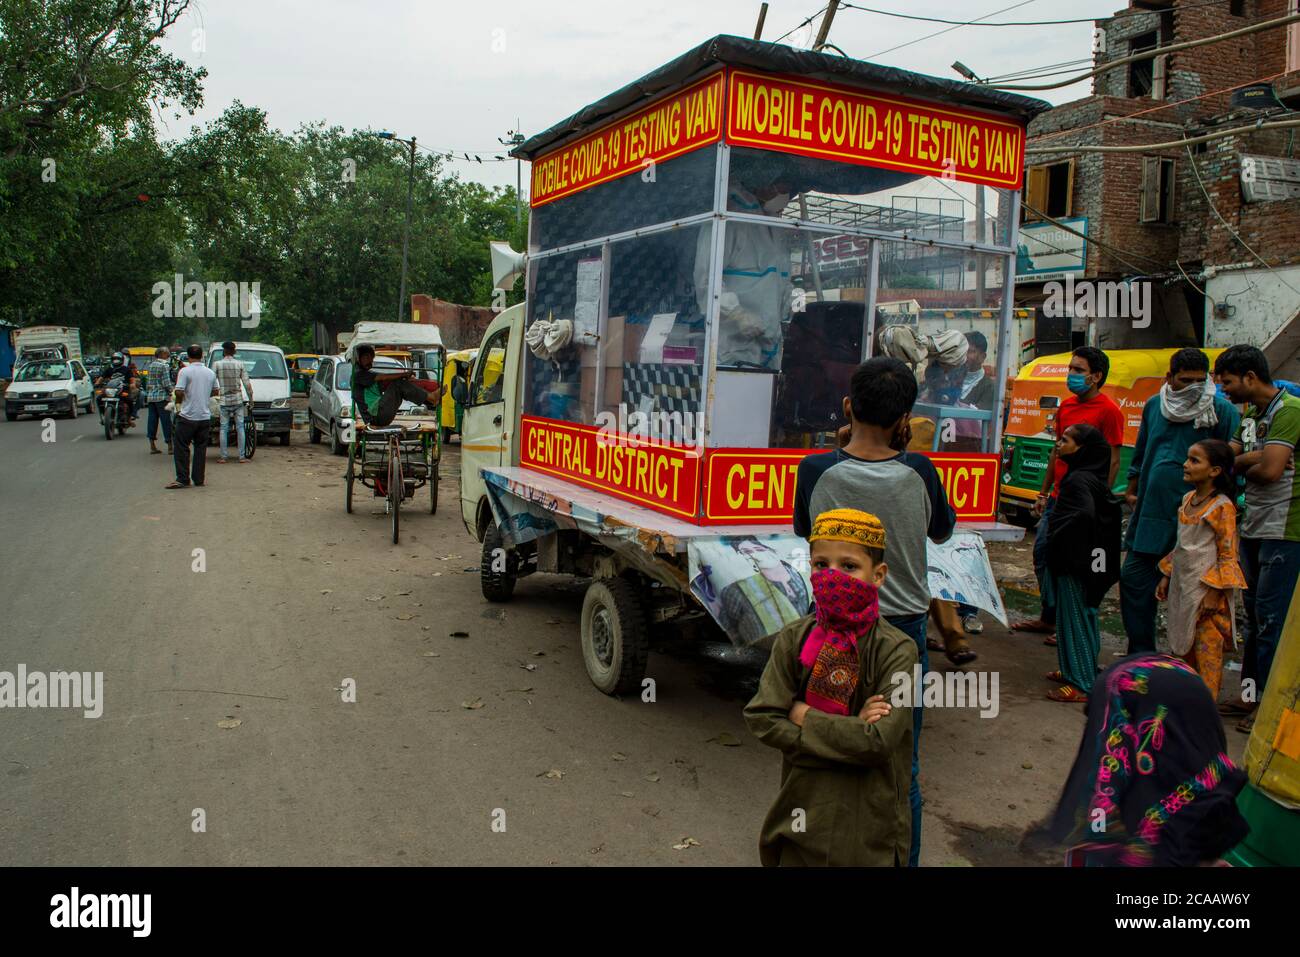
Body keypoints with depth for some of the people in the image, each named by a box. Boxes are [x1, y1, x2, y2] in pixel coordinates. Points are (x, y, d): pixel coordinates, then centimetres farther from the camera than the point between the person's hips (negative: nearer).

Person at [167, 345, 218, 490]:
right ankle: (199, 479, 12)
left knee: (181, 447, 2)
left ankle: (183, 479, -2)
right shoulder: (210, 373, 5)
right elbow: (216, 391, 15)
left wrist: (178, 402, 3)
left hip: (188, 416, -5)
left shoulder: (185, 371, -11)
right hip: (205, 416, 5)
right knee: (201, 448, 11)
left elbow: (179, 392, -16)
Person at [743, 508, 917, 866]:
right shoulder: (793, 639, -4)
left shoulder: (896, 649, -13)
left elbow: (879, 739, -21)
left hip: (868, 823, -2)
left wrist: (804, 716, -14)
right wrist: (849, 732, -17)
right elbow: (761, 718, -11)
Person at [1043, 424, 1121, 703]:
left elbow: (1084, 514, -37)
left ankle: (1082, 684, 5)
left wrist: (1058, 538, -23)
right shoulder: (1092, 477, 9)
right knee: (1083, 615, 18)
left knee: (1074, 618, -2)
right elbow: (1110, 511, 15)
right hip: (1085, 561, 10)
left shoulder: (1079, 479, -20)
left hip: (1074, 563, -10)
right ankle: (1075, 670, 31)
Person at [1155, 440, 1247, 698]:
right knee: (1183, 648, 15)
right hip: (1183, 585, 8)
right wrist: (1166, 577, 18)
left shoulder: (1222, 506, -13)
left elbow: (1228, 554, -14)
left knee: (1207, 652, -2)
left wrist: (1214, 591, -17)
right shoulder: (1188, 499, 10)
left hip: (1206, 590, -8)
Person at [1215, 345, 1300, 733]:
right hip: (1254, 527, 9)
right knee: (1254, 615, 15)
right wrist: (1253, 459, -11)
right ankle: (1251, 694, 25)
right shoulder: (1250, 414, 13)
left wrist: (1241, 463, -4)